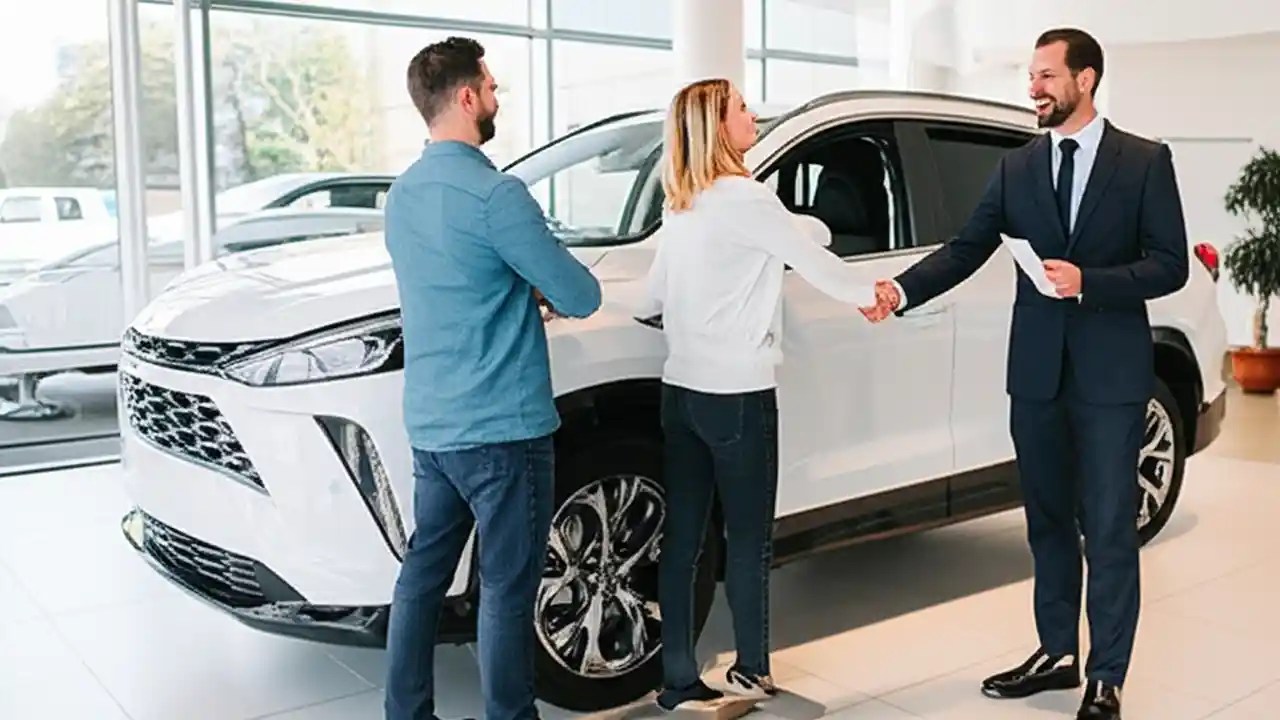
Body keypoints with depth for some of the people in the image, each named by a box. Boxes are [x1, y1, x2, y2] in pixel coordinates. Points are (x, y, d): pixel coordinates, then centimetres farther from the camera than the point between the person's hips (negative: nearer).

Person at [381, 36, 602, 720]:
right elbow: (581, 297, -11)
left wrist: (528, 290, 10)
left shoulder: (402, 194, 10)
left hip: (429, 426, 8)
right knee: (506, 588, 3)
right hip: (501, 428, -8)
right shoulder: (495, 194, -17)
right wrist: (546, 286, 11)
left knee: (422, 574, 15)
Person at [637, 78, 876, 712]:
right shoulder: (745, 198, -12)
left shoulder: (678, 207, 11)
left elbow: (653, 298, 15)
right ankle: (751, 671, 21)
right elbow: (812, 258, -5)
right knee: (748, 536, 7)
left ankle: (677, 681, 14)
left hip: (680, 389, 7)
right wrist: (867, 293, 12)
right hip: (737, 394, -7)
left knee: (682, 536, 8)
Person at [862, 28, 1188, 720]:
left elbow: (1170, 265, -6)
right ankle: (1056, 653, 29)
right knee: (1048, 520, 14)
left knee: (1108, 529, 2)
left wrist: (1087, 281, -21)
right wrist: (902, 289, -16)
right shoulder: (1016, 167, 7)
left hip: (1110, 372, -4)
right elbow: (966, 248, 0)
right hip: (1036, 370, 4)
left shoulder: (1145, 162, -2)